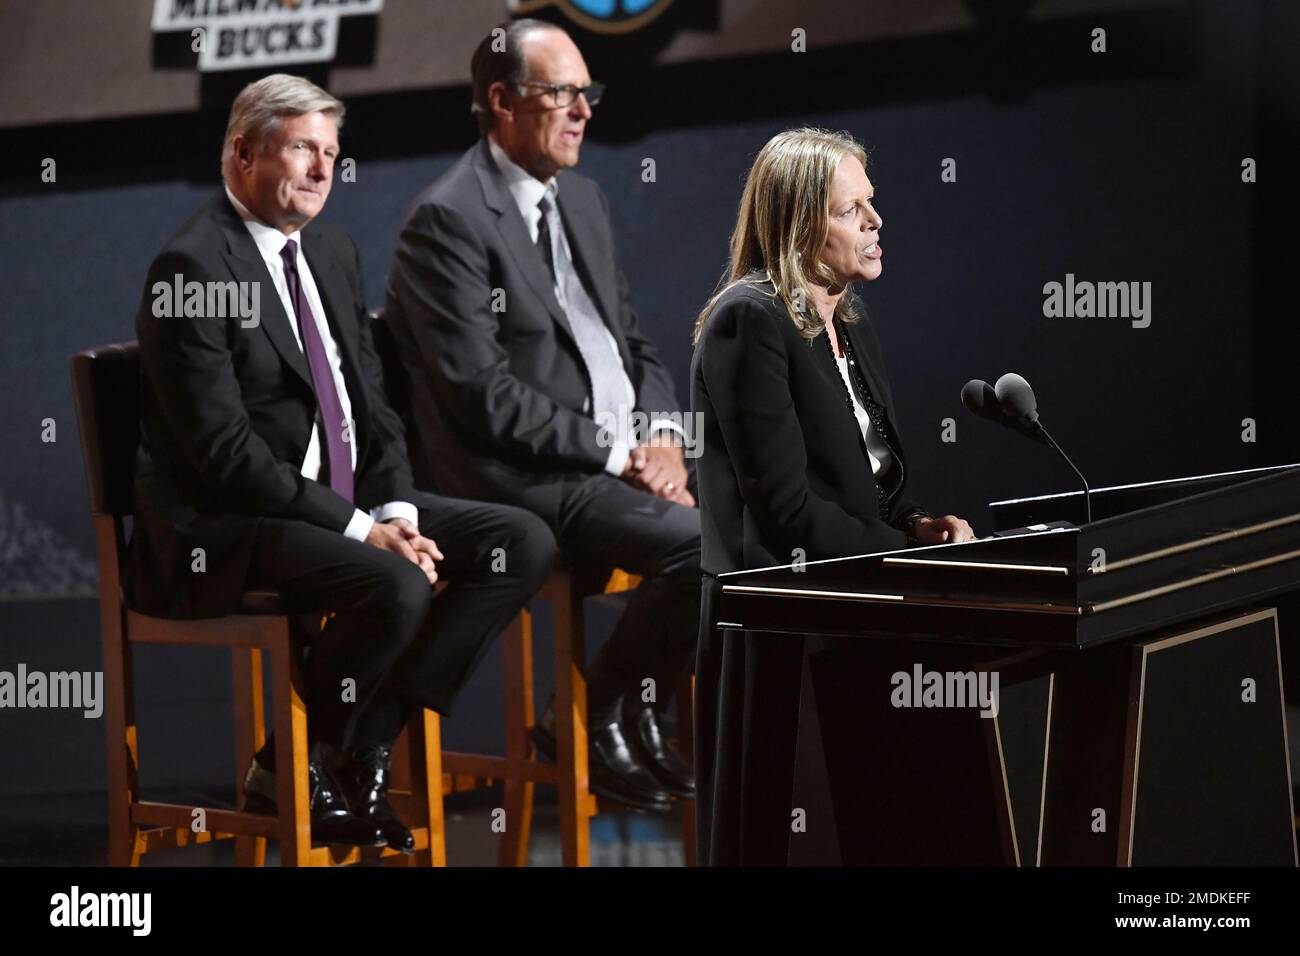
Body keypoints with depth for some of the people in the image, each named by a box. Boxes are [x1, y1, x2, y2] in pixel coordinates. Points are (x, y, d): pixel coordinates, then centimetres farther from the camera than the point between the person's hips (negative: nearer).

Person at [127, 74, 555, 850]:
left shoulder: (332, 250, 13)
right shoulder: (192, 268, -14)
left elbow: (372, 401, 14)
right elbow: (224, 448, -20)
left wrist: (396, 509, -5)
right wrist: (358, 528, -21)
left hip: (342, 499, 9)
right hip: (222, 526, -9)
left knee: (523, 543, -5)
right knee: (395, 586, -33)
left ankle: (366, 742, -4)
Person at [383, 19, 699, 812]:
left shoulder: (582, 200, 17)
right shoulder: (449, 221, -11)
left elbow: (633, 340, 20)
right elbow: (483, 395, -17)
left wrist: (663, 434, 0)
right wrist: (616, 452, -16)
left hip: (622, 452, 9)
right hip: (523, 477, -9)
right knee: (698, 541, -26)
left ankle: (644, 718, 4)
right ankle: (588, 720, -4)